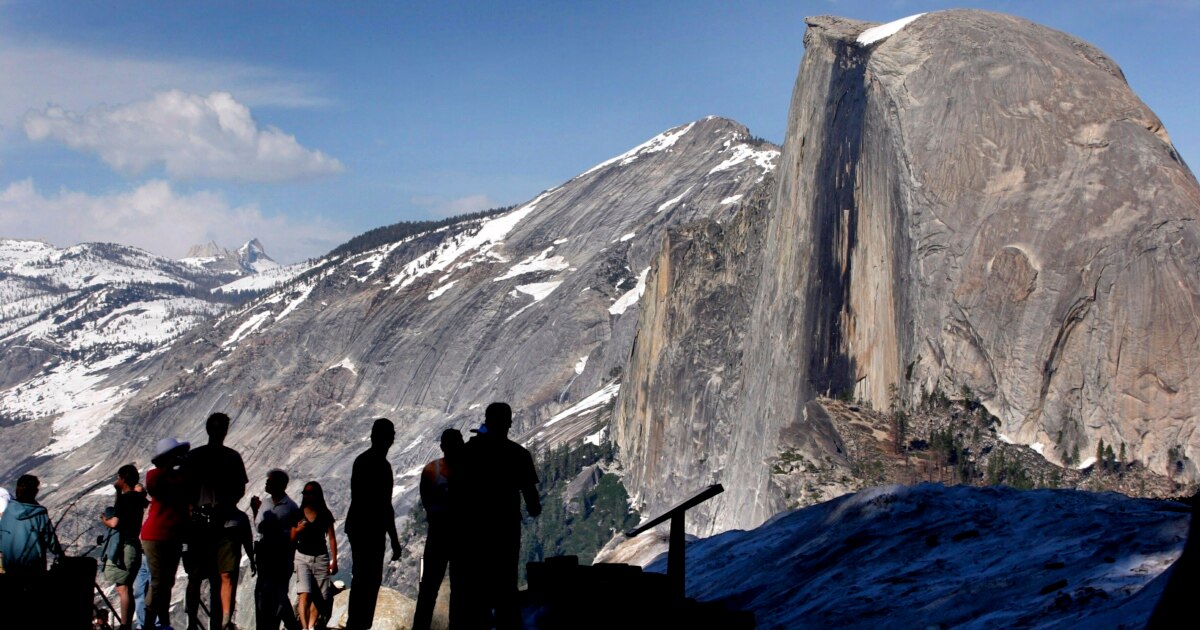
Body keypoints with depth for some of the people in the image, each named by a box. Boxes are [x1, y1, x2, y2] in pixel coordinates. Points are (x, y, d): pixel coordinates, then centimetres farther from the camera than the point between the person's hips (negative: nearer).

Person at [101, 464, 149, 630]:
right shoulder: (137, 498, 14)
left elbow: (114, 522, -17)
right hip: (134, 545, 9)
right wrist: (118, 490, 22)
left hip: (122, 546, -9)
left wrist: (104, 520, 5)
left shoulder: (124, 498, -11)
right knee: (127, 589, 12)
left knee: (122, 589, -12)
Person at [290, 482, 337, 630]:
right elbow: (292, 539, 9)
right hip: (302, 557, -1)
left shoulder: (325, 515, 2)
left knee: (319, 597, -1)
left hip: (321, 558, 1)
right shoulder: (298, 514, 4)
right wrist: (298, 530, -13)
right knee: (304, 594, -15)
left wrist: (334, 560, -3)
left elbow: (332, 538, 3)